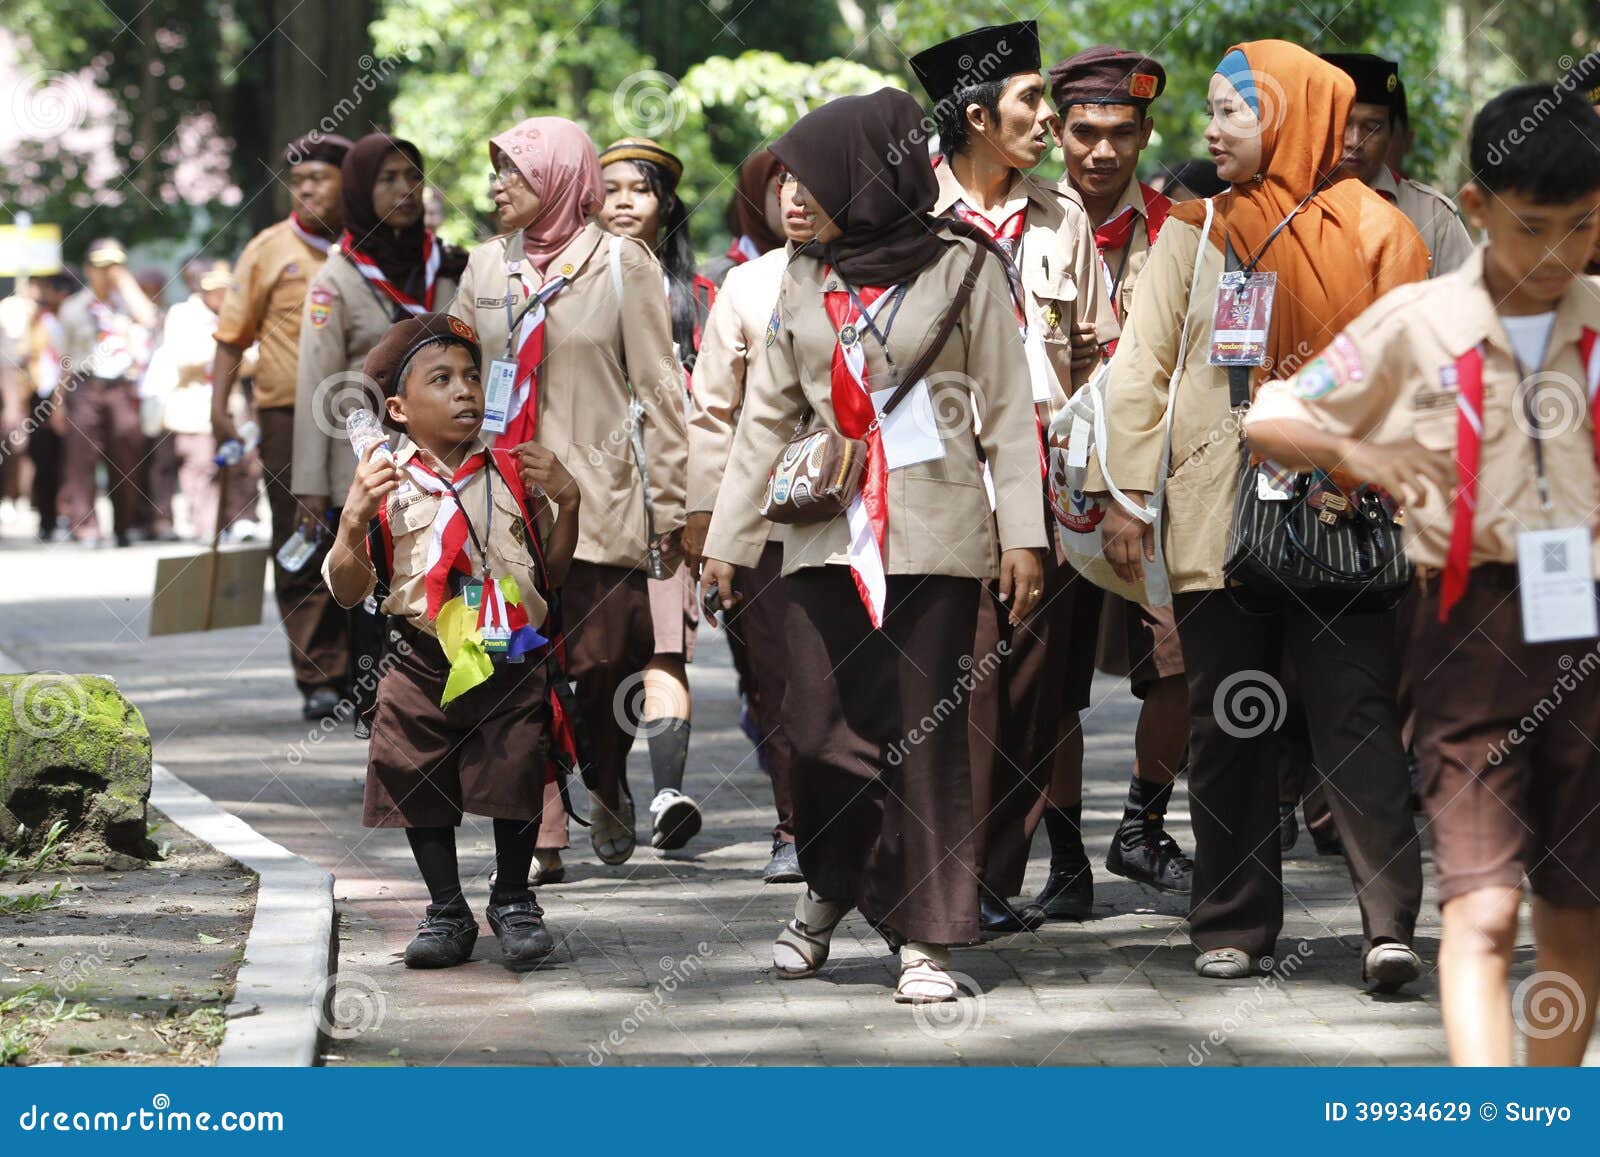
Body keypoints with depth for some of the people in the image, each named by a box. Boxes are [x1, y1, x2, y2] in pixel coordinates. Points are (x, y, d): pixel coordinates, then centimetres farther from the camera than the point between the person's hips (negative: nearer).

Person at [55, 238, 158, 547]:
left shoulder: (126, 302, 12)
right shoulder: (73, 307, 11)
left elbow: (147, 319, -10)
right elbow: (64, 358, 14)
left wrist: (124, 280, -4)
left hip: (122, 386, 1)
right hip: (85, 386, -1)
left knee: (126, 457, -1)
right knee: (81, 455, -9)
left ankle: (125, 525, 9)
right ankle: (84, 527, -9)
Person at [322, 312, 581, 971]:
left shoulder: (512, 474, 7)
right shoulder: (384, 484, 0)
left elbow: (555, 573, 13)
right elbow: (348, 590, -1)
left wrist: (568, 501, 0)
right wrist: (354, 521, -17)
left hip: (512, 663, 1)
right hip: (424, 663, -1)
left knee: (516, 777, -1)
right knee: (422, 787, 5)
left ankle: (513, 902, 20)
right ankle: (446, 911, 21)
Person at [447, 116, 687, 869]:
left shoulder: (621, 264, 0)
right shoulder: (486, 266, 12)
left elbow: (657, 388, 0)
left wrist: (668, 502, -4)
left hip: (599, 494, -3)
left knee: (603, 661, -3)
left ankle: (610, 794, 22)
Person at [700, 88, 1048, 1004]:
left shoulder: (963, 266, 1)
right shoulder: (808, 278, 14)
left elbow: (1007, 409, -1)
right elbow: (770, 414, 16)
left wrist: (1024, 534, -8)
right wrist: (729, 538, 12)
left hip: (934, 534, -3)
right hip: (828, 533, 4)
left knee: (927, 730, -3)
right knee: (825, 729, -2)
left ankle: (926, 937, 2)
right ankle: (827, 893, 22)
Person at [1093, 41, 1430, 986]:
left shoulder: (1372, 228, 2)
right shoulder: (1194, 232, 9)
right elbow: (1142, 366, 8)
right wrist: (1125, 493, 2)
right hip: (1217, 516, 3)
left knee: (1357, 713, -8)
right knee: (1227, 728, 5)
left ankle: (1391, 921, -12)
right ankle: (1234, 926, 12)